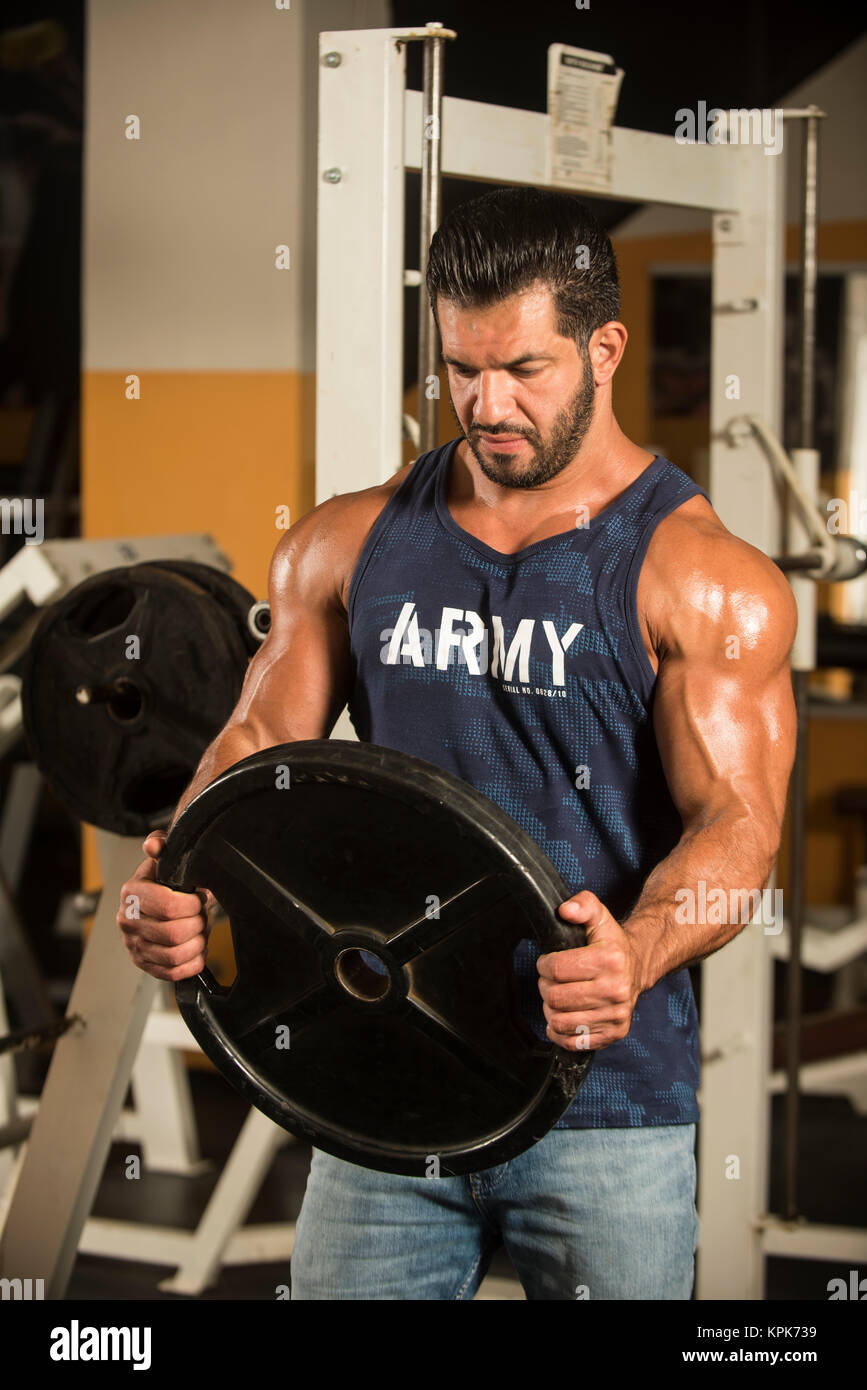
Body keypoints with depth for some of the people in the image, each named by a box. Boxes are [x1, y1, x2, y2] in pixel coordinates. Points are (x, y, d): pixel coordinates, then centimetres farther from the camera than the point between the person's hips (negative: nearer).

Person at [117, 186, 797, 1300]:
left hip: (606, 1095, -3)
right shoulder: (347, 547, 8)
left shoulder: (703, 578, -5)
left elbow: (737, 820, -11)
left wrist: (636, 954, -32)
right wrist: (182, 883, -14)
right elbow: (264, 740, 8)